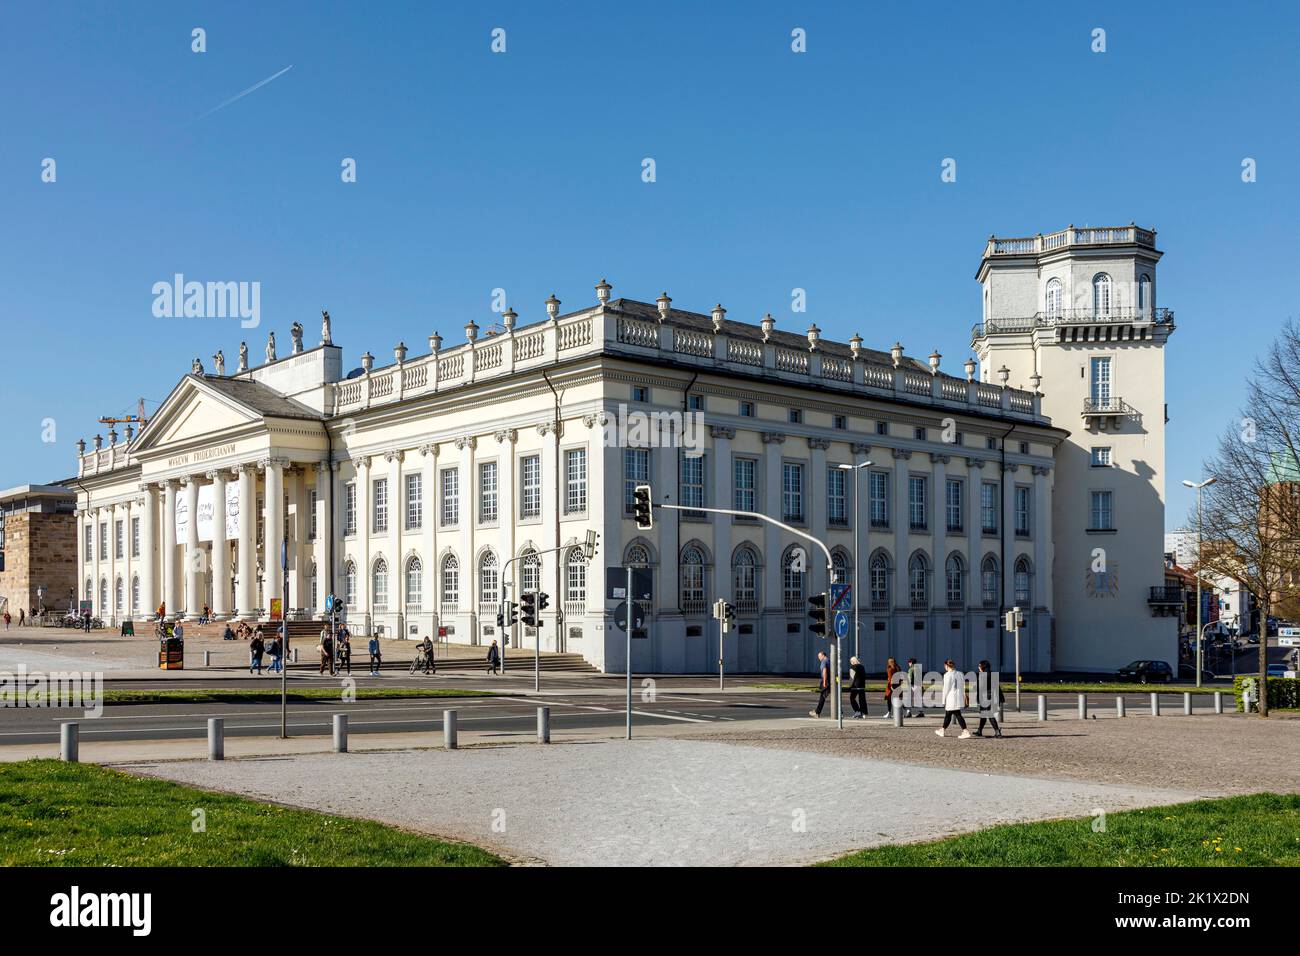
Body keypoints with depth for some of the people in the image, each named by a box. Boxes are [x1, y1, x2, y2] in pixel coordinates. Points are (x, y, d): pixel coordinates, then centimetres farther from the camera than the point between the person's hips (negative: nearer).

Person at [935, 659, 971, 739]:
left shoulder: (947, 675, -13)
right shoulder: (960, 674, 7)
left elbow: (946, 688, -11)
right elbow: (963, 686, 11)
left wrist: (944, 700, -3)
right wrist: (963, 697, 18)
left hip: (951, 698, -7)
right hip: (959, 698, 7)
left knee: (958, 715, -1)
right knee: (948, 715, 15)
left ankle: (965, 731, -6)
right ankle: (942, 730, 21)